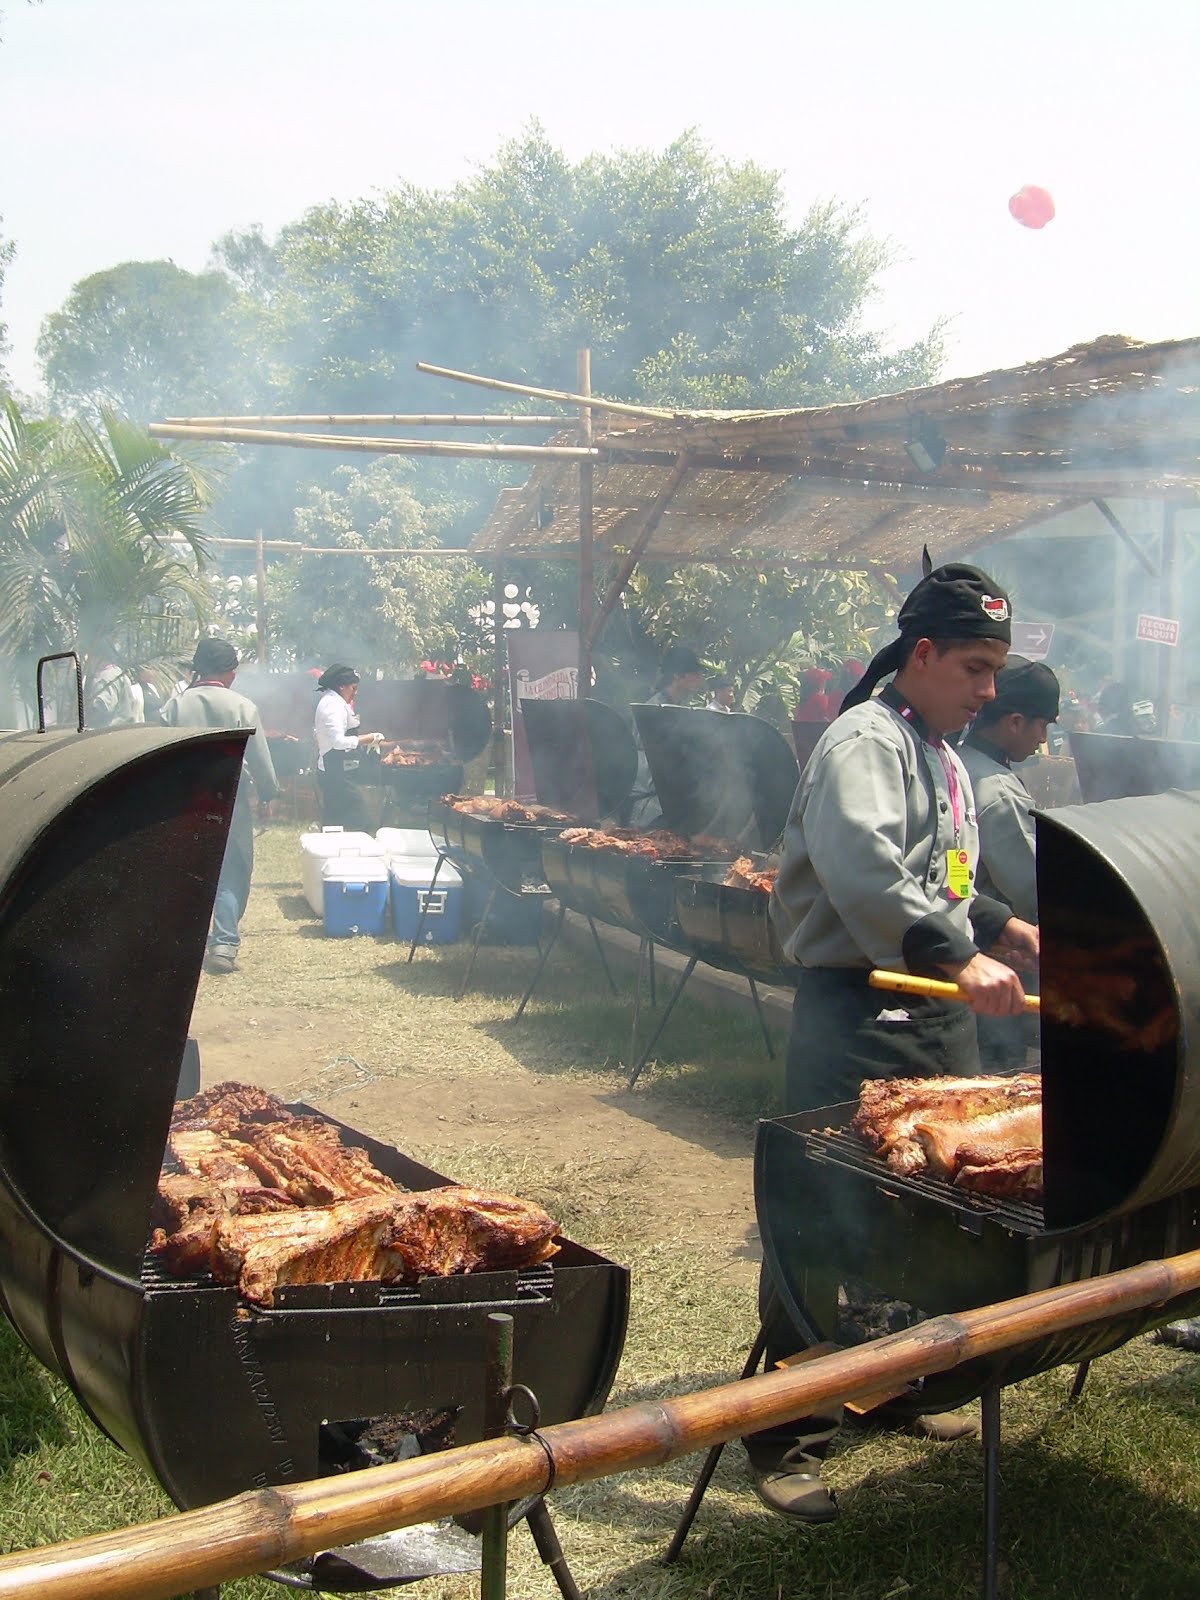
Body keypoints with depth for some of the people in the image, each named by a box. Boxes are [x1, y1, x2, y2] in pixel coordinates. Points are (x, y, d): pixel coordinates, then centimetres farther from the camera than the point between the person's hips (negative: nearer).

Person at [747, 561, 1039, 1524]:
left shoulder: (943, 756, 20)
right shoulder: (867, 742, -13)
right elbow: (864, 873, -30)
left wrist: (1001, 928, 15)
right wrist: (959, 955, -36)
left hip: (939, 1013, 10)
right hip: (860, 1018, -10)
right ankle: (788, 1435, 3)